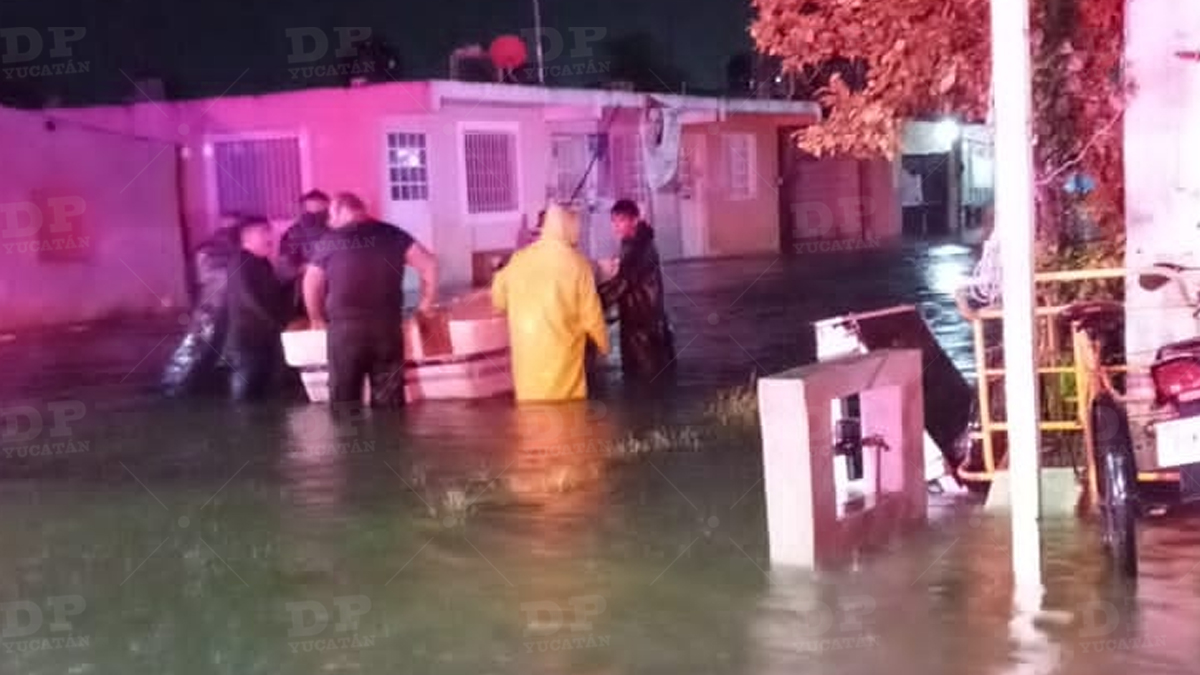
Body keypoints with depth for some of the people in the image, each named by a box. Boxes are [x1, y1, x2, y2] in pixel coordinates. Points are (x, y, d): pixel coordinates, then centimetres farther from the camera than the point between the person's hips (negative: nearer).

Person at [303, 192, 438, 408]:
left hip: (345, 328, -1)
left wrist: (318, 319, 24)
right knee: (389, 402, 7)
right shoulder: (392, 235, 8)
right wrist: (426, 303, 13)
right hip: (387, 326, 2)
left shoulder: (331, 241, 4)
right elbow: (429, 265, 1)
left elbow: (311, 284, 9)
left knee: (344, 401, 7)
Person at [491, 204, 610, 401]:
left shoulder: (518, 259, 2)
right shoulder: (577, 263, -10)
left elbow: (499, 300, 15)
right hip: (562, 358, -4)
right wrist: (604, 345, 12)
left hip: (527, 358, 4)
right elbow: (591, 315, -6)